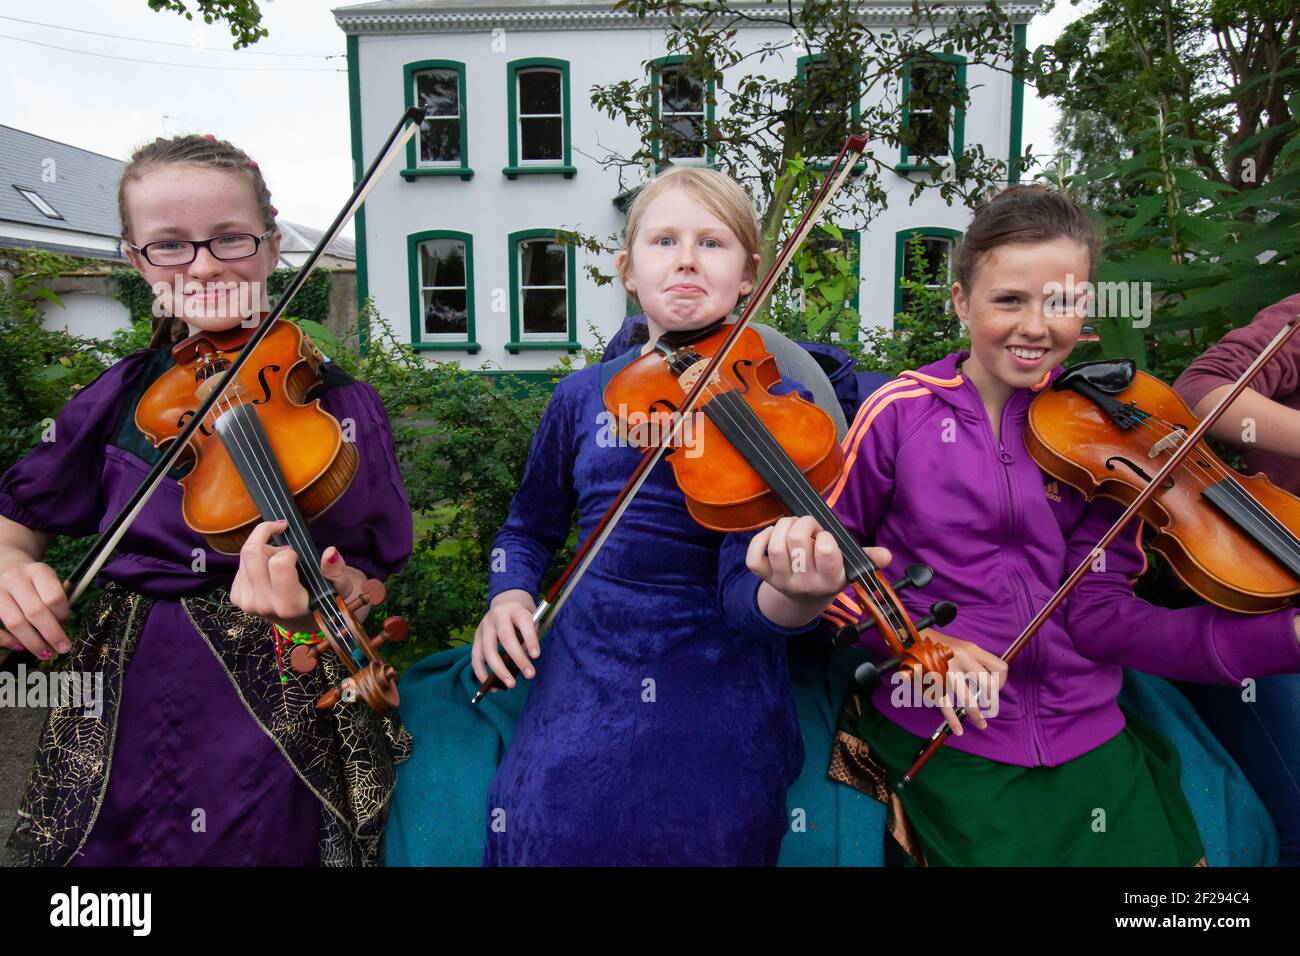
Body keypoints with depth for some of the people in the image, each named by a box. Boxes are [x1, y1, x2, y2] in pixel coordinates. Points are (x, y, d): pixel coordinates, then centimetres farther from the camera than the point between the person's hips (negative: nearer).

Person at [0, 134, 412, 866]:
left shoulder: (336, 403, -10)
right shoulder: (121, 397, 1)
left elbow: (362, 582, -12)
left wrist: (313, 607, -34)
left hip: (280, 718, -3)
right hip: (123, 720, 4)